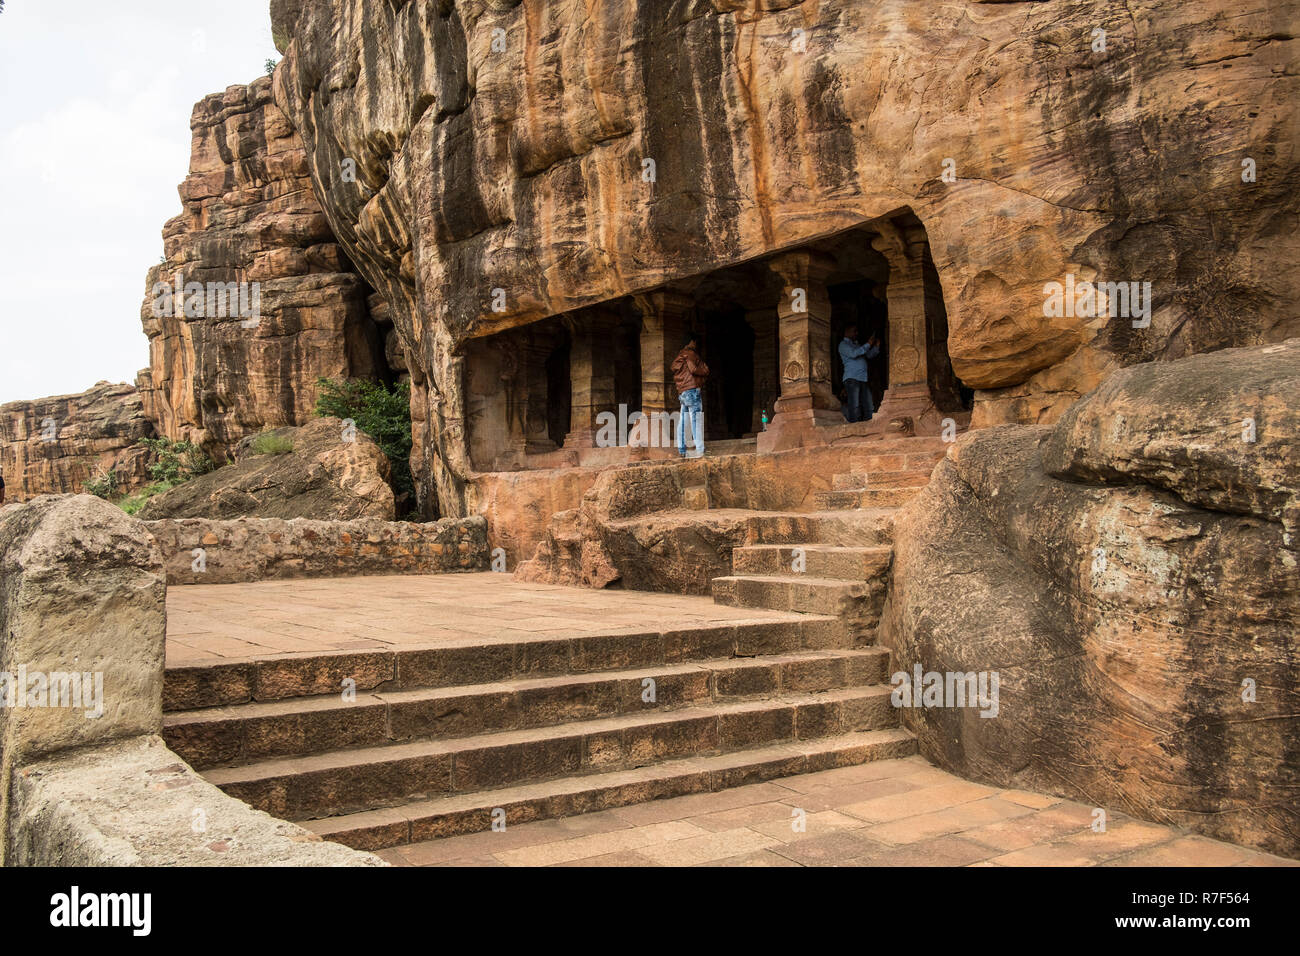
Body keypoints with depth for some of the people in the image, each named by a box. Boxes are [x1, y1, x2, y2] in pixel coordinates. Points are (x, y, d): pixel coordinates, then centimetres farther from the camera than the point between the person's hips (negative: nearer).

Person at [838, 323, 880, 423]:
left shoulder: (856, 345, 26)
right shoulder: (843, 345, 2)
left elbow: (869, 355, 25)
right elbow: (853, 354, -16)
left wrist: (876, 347, 7)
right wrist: (868, 344, -13)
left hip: (863, 379, 8)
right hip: (851, 378, -8)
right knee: (854, 410, -12)